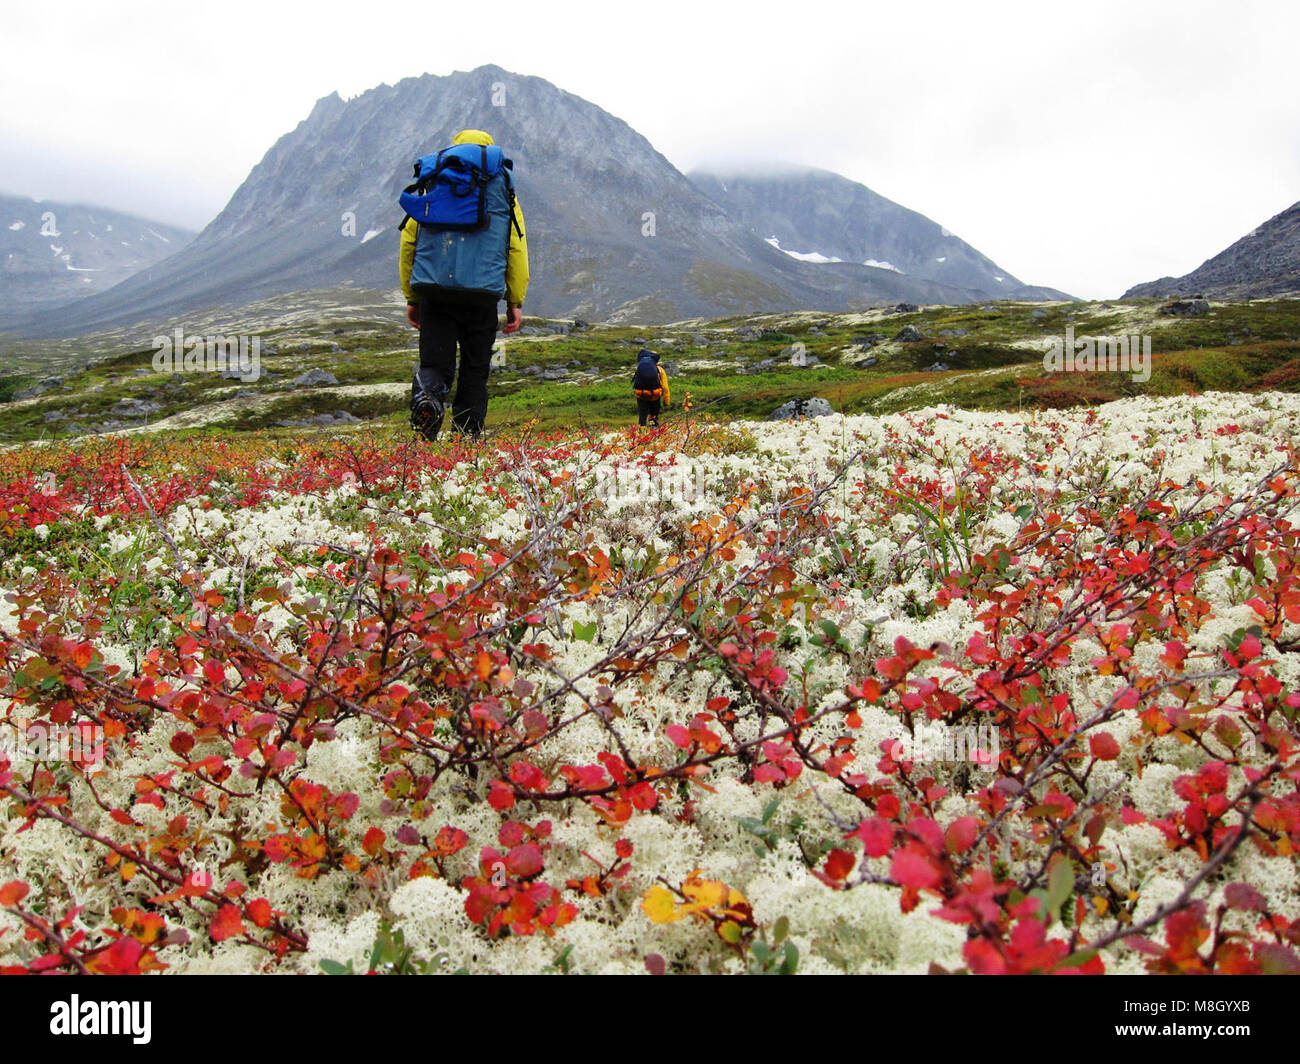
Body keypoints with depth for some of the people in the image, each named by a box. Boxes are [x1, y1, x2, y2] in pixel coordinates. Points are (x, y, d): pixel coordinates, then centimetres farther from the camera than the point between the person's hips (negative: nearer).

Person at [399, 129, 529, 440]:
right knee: (475, 371, 8)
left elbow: (408, 242, 14)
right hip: (482, 293, -1)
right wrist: (515, 302, 11)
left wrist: (411, 297, 19)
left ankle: (425, 399, -29)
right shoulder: (502, 185, 13)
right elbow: (517, 247, 8)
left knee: (434, 364, 4)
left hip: (431, 288, 1)